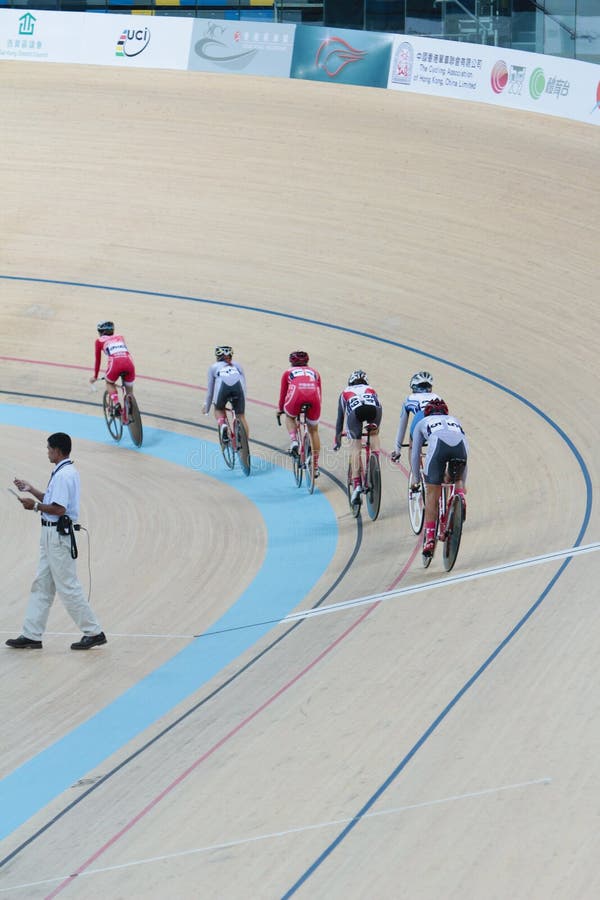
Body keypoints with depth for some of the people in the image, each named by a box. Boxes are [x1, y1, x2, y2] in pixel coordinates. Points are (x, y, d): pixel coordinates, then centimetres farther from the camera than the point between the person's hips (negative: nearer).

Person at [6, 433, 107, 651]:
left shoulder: (64, 475, -19)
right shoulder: (65, 472, 14)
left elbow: (58, 509, -24)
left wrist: (35, 506, -11)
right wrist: (31, 490, 22)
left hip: (58, 535, -11)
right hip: (51, 534, 11)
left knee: (68, 587, -5)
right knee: (41, 586, 11)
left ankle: (94, 632, 1)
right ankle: (31, 635, 13)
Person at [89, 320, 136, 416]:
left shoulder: (99, 341, 23)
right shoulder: (120, 337, 32)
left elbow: (98, 360, 27)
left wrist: (95, 376, 40)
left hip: (116, 364, -3)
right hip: (129, 363, 3)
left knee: (109, 383, 27)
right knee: (129, 393, 20)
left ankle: (116, 405, 6)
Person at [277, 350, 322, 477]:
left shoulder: (288, 372, 28)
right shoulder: (314, 372, 33)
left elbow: (283, 393, 31)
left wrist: (280, 409, 47)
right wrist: (316, 407, 53)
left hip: (297, 397, -2)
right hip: (313, 398, 2)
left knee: (289, 416, 33)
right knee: (314, 431, 21)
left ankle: (293, 441, 7)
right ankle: (316, 466, 21)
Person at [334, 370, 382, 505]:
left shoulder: (345, 393, 40)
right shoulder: (371, 390, 42)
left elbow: (340, 417, 44)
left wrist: (337, 439, 53)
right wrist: (376, 430, 65)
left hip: (355, 410, -1)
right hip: (374, 408, 1)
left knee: (356, 446, 10)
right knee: (374, 434, 32)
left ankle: (356, 484, -1)